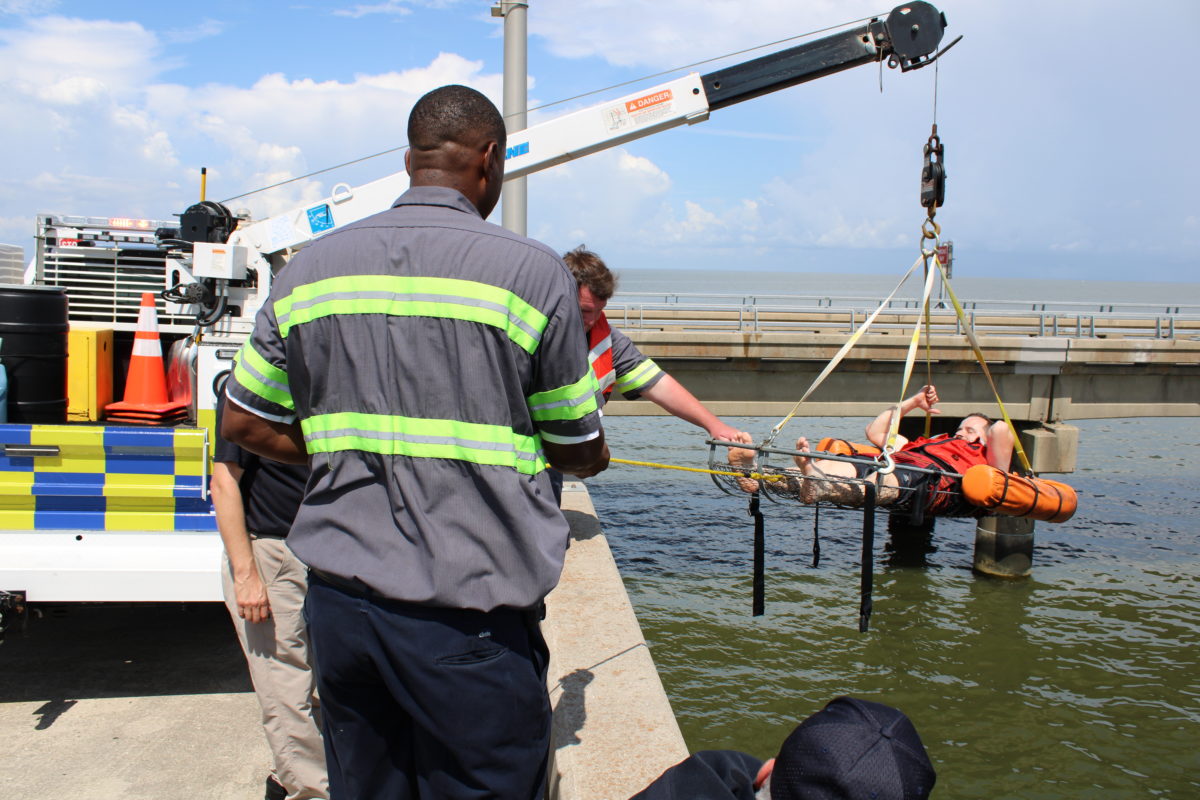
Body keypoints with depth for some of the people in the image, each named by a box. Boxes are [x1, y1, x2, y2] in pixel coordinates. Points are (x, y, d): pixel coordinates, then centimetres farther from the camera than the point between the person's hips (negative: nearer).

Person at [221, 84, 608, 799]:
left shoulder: (311, 267, 5)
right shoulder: (533, 271, -8)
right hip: (468, 613, -4)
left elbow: (245, 424, 11)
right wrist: (598, 457, 23)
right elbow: (578, 451, 0)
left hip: (340, 602, 5)